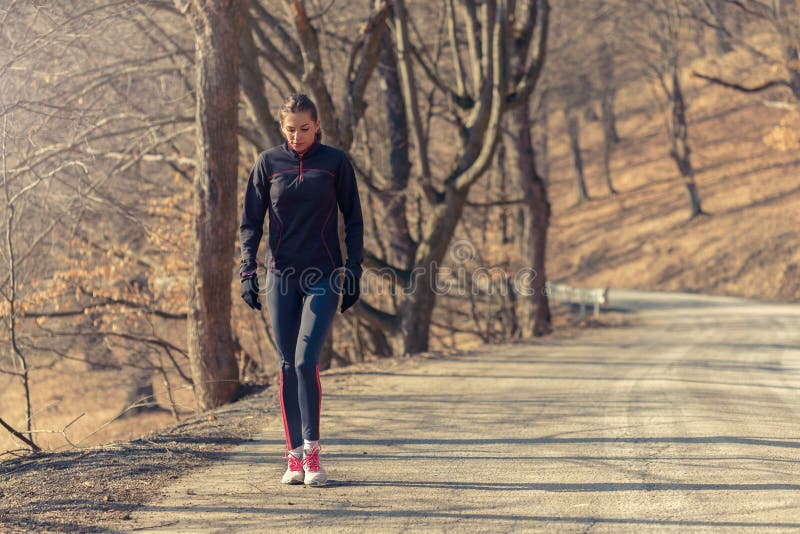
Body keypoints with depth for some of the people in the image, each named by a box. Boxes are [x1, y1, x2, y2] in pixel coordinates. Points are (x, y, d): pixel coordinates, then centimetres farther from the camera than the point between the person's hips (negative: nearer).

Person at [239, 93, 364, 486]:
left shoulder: (335, 162, 1)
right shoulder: (268, 163, 5)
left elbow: (353, 221, 6)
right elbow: (250, 222, 7)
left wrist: (354, 273, 1)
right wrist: (248, 271, -3)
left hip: (324, 277, -2)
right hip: (281, 277, 2)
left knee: (306, 361, -14)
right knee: (288, 367, 2)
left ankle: (312, 451, -7)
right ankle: (294, 457, 7)